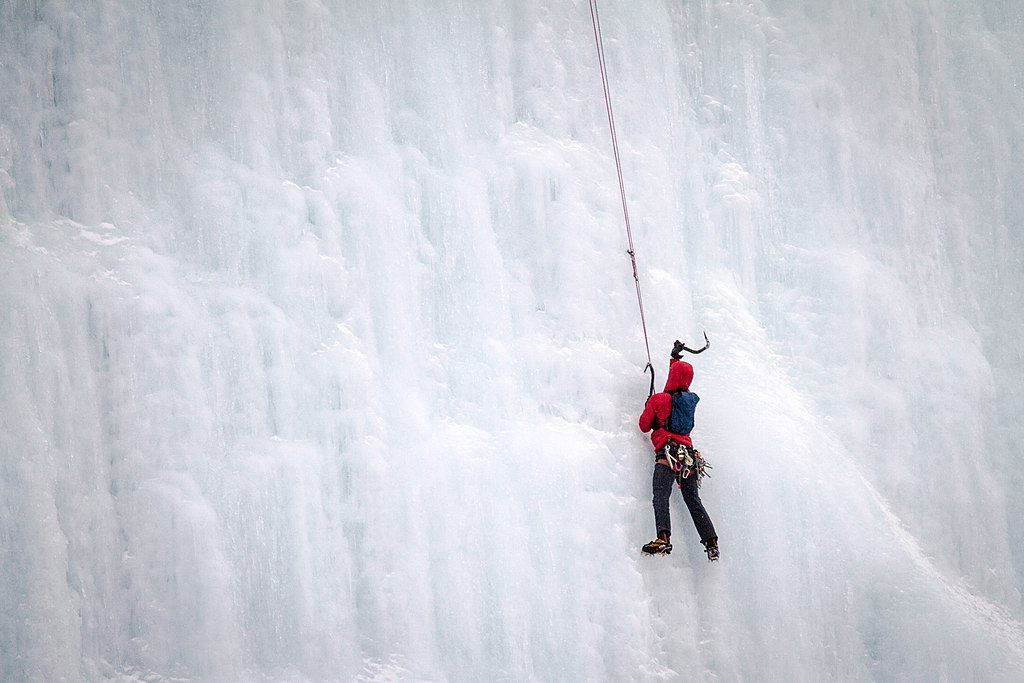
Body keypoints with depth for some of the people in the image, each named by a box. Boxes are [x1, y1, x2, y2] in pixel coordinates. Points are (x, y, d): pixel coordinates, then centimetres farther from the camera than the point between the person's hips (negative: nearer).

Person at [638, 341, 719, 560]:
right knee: (693, 500, 9)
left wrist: (649, 406, 25)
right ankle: (711, 543, 0)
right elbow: (681, 382, 37)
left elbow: (644, 426, 8)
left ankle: (663, 538, -40)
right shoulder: (691, 400, 15)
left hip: (667, 454, -6)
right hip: (689, 456, 6)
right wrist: (676, 358, 51)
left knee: (661, 495, -20)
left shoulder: (659, 400, -1)